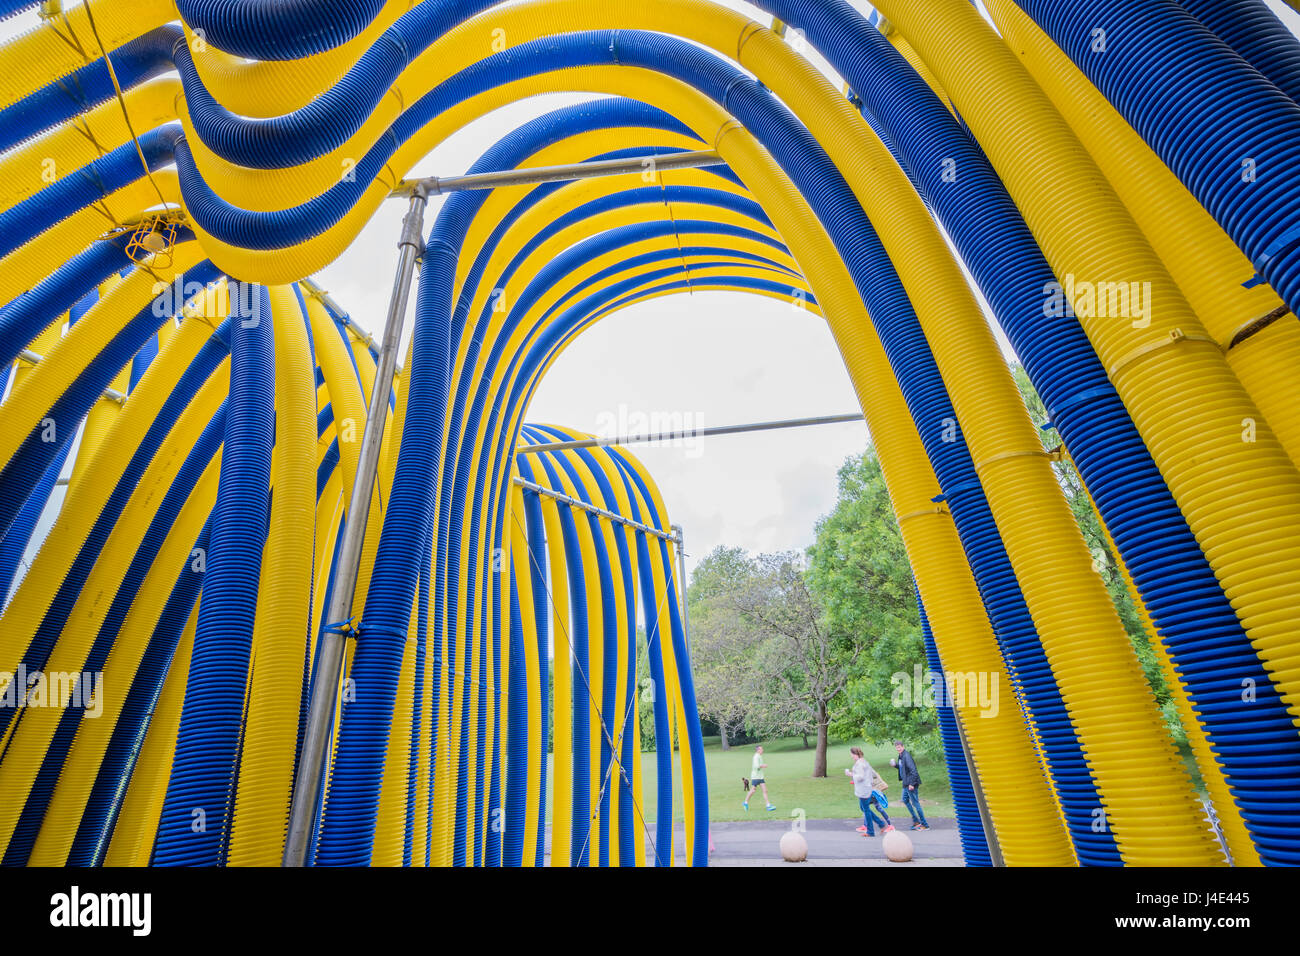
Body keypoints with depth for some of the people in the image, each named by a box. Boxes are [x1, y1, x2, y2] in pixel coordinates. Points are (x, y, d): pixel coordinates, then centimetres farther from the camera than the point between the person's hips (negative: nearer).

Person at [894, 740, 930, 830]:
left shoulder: (906, 756, -21)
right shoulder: (900, 756, 8)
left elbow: (913, 770, -26)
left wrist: (911, 784, -25)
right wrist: (895, 765, 4)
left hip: (911, 784, -10)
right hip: (906, 784, 10)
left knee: (915, 803, -1)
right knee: (905, 800, 19)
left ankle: (925, 825, 11)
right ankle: (916, 821, 28)